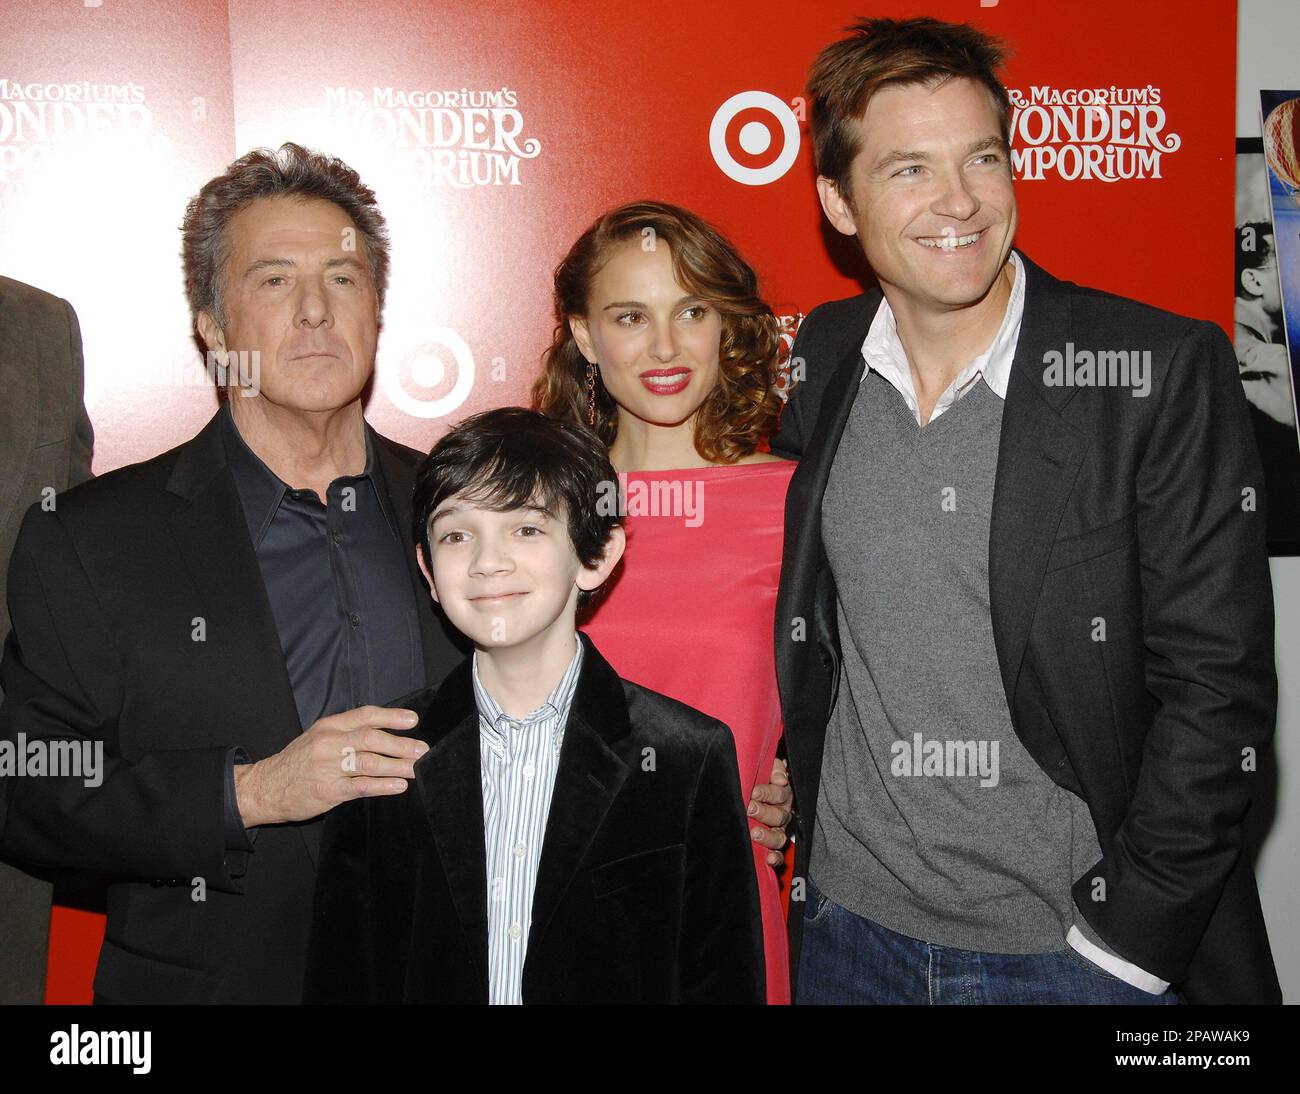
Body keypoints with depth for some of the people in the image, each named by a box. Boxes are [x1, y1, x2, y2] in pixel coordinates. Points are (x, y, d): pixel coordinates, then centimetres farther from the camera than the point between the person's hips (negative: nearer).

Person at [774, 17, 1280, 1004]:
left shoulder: (1168, 371, -12)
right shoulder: (807, 368, -1)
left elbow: (1218, 685, -12)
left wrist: (1125, 934, -13)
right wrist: (778, 784, 3)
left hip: (1084, 949, -3)